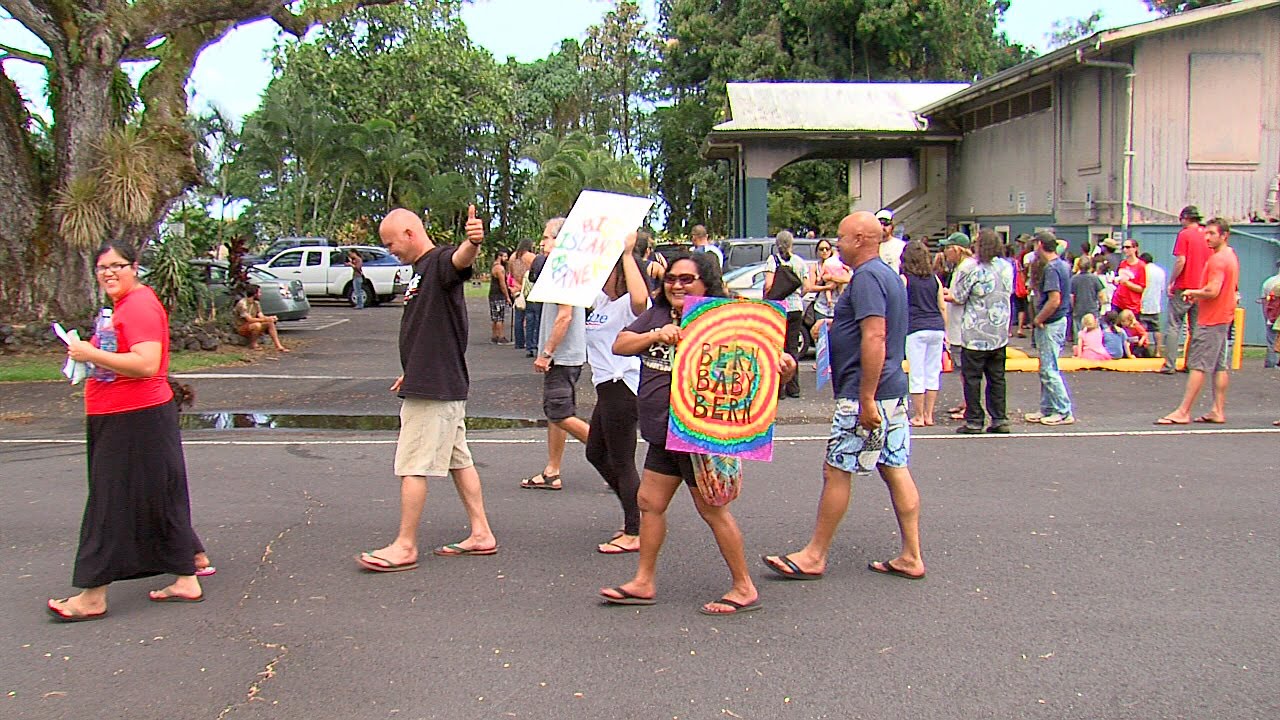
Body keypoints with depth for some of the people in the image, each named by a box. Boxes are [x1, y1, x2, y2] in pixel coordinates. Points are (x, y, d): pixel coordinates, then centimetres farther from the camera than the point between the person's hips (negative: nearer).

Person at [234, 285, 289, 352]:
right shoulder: (242, 304, -23)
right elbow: (249, 319, -29)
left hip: (253, 326, 8)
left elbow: (261, 316, -1)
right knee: (257, 325, -36)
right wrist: (266, 319, -32)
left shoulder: (256, 303, 4)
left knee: (270, 323, -12)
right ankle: (253, 345, -16)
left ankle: (278, 346, -16)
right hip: (241, 328, -7)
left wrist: (270, 318, -22)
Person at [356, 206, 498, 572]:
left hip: (435, 388, -11)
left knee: (413, 466, -4)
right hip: (441, 384, 11)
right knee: (458, 460, 13)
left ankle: (405, 546, 4)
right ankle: (481, 534, 19)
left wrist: (472, 243, -61)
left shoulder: (441, 261, -14)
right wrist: (411, 372, 32)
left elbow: (460, 260, -39)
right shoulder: (421, 269, 18)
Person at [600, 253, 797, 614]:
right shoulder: (656, 315, 7)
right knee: (650, 503, 13)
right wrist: (656, 335, -19)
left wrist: (781, 364, -38)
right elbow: (620, 344, -2)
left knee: (712, 508, 1)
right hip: (663, 432, 8)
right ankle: (644, 582, 26)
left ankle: (744, 589, 15)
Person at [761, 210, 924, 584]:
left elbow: (875, 338, -25)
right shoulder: (889, 275, 16)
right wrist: (837, 326, 25)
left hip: (864, 394, -10)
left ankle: (815, 556, 7)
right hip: (894, 394, 10)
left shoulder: (866, 277, -16)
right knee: (896, 470, 9)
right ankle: (911, 557, 12)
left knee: (836, 472, -2)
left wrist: (866, 398, -26)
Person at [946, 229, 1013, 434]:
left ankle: (974, 421, 3)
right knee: (997, 377, 11)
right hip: (1000, 333, 5)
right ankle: (1000, 419, 12)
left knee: (972, 378, 2)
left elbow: (959, 298, -10)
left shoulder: (971, 268, -14)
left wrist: (947, 296, 12)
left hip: (976, 334, -5)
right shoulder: (1006, 267, 3)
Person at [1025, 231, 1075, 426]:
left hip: (1050, 324, -10)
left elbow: (1054, 300, -26)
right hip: (1059, 321, 10)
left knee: (1049, 370, -5)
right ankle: (1047, 409, 22)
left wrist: (1038, 320, -16)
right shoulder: (1062, 265, 12)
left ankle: (1064, 412, -1)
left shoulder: (1051, 268, -19)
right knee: (1046, 369, 15)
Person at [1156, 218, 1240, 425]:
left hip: (1211, 320, -10)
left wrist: (1192, 292, -8)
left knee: (1197, 365, -9)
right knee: (1220, 366, 10)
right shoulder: (1231, 256, 15)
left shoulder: (1218, 259, -17)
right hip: (1224, 317, 10)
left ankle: (1183, 412, -8)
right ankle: (1218, 411, 12)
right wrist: (1199, 296, 13)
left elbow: (1213, 291, -26)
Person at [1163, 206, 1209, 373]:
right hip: (1202, 288, 5)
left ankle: (1170, 365, -6)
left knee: (1173, 326, -1)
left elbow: (1180, 261, -16)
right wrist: (1205, 282, 19)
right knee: (1196, 327, 11)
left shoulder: (1184, 234, -8)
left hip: (1183, 287, -5)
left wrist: (1171, 282, -8)